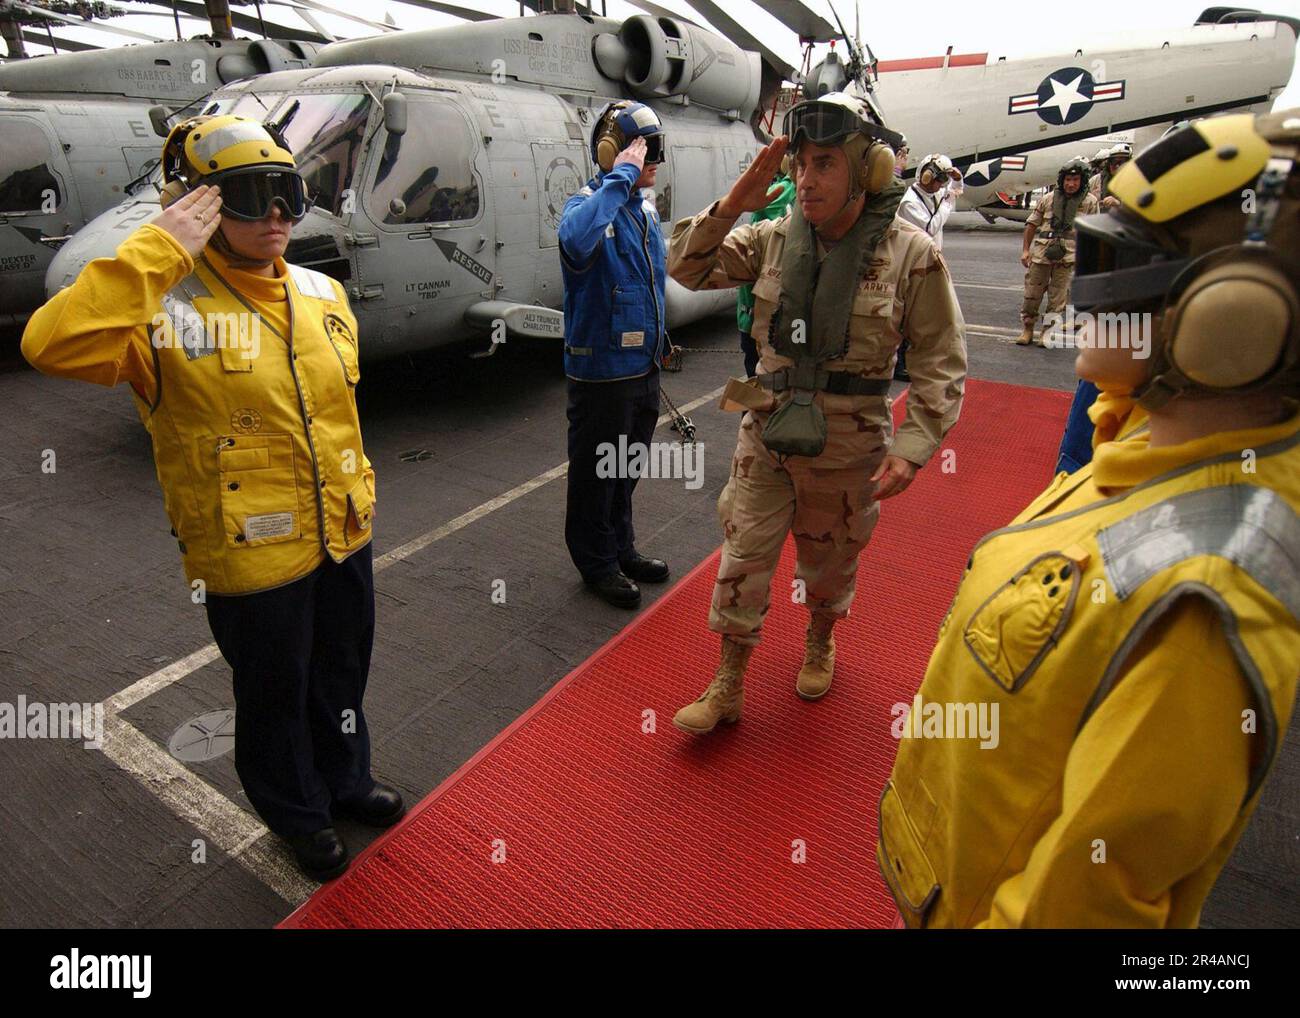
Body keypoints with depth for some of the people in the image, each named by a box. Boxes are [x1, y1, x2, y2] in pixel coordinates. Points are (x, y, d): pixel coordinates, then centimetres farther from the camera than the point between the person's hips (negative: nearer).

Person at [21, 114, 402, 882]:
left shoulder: (323, 294, 4)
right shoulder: (165, 307, -16)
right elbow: (54, 344, -35)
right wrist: (157, 249, -30)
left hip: (342, 536, 6)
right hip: (251, 556, -6)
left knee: (341, 678, 24)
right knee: (275, 695, 17)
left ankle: (348, 782, 50)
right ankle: (298, 814, 43)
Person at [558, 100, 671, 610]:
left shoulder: (645, 207, 9)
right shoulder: (588, 203, -15)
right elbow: (576, 240, -42)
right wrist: (621, 176, -32)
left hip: (643, 366, 8)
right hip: (602, 370, -8)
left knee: (628, 469, 20)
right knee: (597, 472, 7)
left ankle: (622, 549, 38)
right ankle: (597, 563, 24)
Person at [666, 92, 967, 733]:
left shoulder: (911, 255, -11)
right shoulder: (774, 239, -3)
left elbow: (940, 364, -8)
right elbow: (686, 268, -2)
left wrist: (912, 447, -18)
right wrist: (732, 206, -17)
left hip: (847, 446, -2)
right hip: (766, 432, 2)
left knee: (829, 561, 18)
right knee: (743, 559, 5)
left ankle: (820, 642, 49)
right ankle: (727, 688, 22)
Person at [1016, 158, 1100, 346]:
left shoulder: (1089, 202, 3)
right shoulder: (1048, 199, 5)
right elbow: (1032, 224, 10)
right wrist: (1025, 250, 6)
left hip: (1068, 256, -1)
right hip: (1041, 253, 1)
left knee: (1057, 297, 3)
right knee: (1032, 293, 4)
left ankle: (1048, 332, 12)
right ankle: (1027, 329, 17)